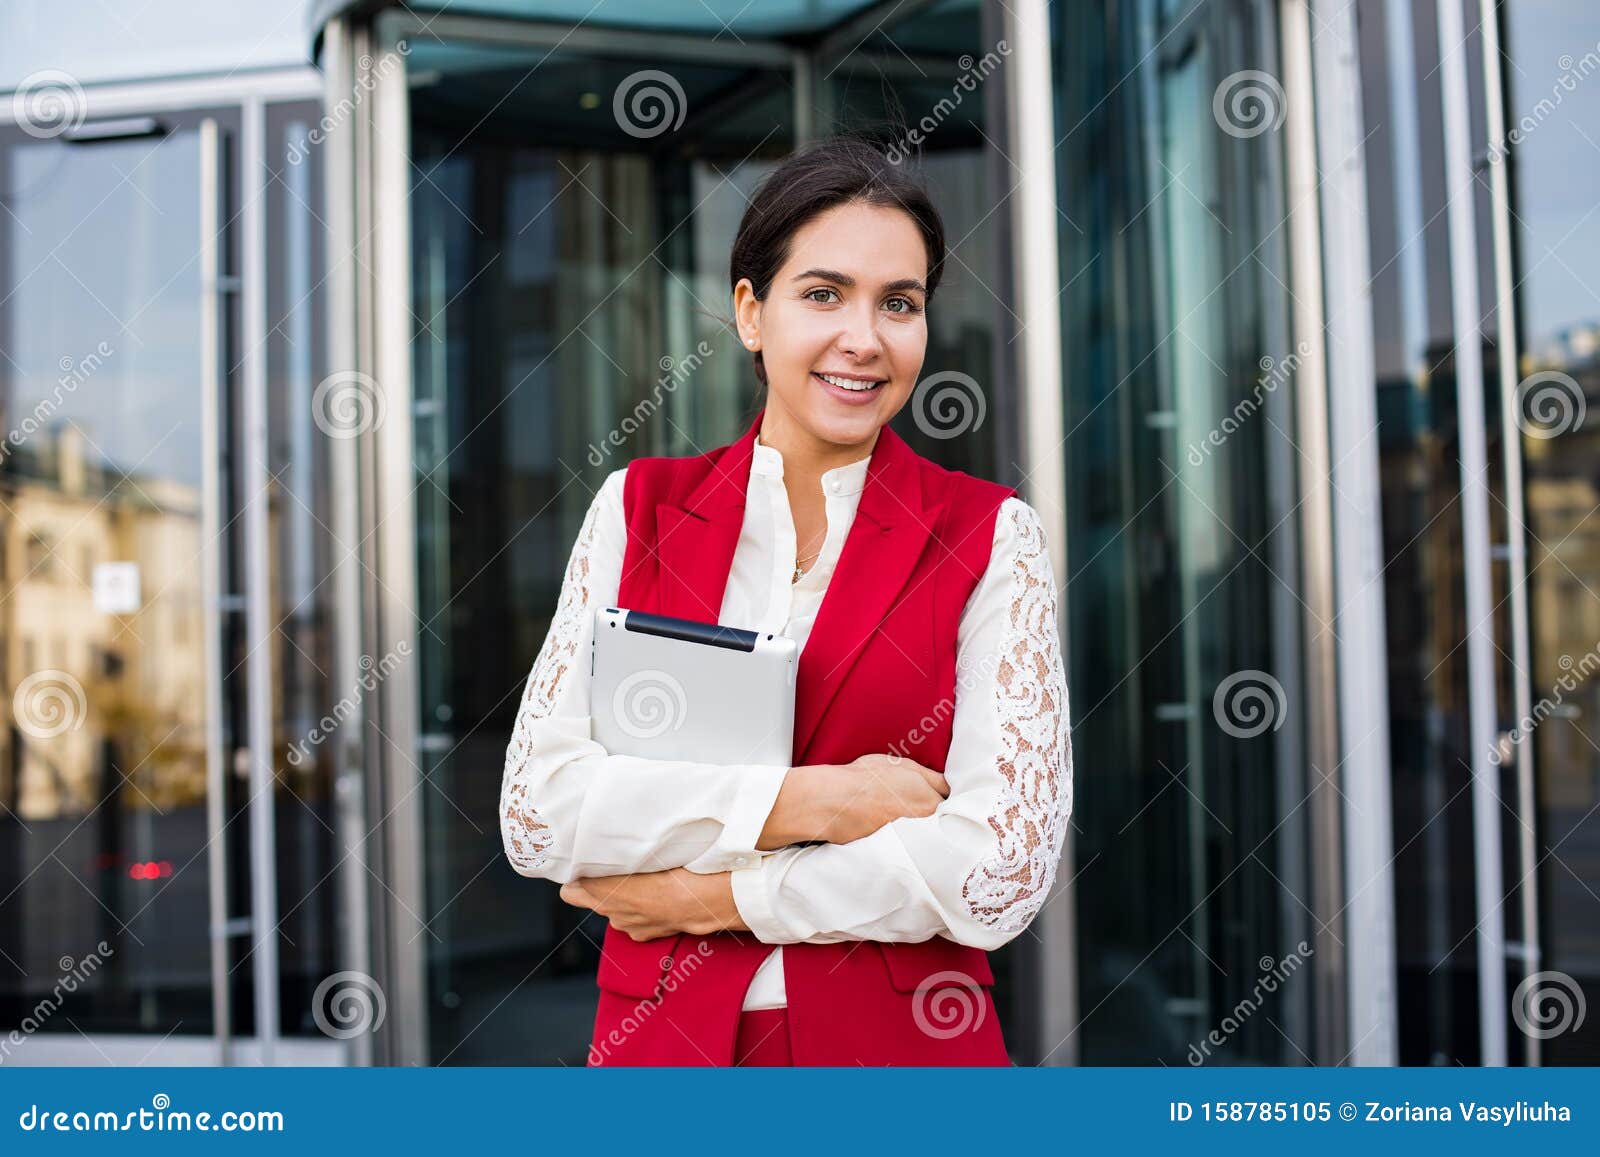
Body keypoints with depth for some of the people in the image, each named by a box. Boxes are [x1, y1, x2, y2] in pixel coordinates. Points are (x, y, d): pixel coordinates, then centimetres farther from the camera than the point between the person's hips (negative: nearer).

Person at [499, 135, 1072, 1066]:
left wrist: (713, 892, -13)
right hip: (659, 1036, 2)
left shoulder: (990, 536, -7)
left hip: (899, 1042, -1)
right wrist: (810, 800, -17)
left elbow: (999, 867, -15)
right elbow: (538, 809, -9)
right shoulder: (640, 507, -1)